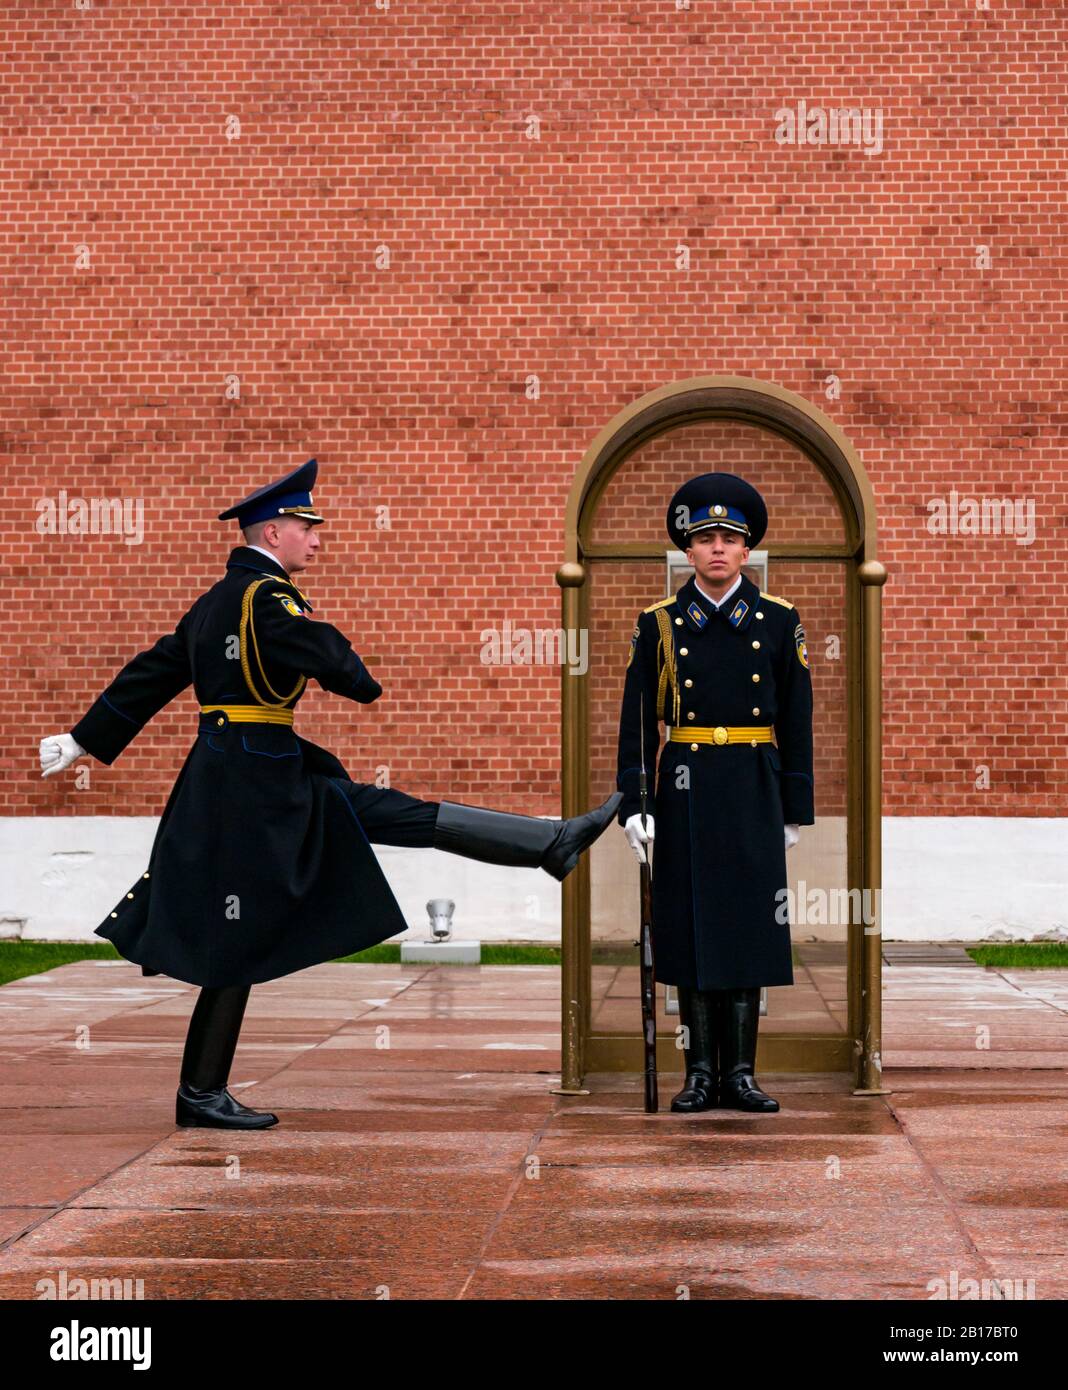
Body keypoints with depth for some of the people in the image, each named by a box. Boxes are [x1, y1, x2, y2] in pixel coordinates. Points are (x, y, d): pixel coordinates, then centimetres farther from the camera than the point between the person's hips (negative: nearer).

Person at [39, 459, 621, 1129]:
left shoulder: (215, 602, 13)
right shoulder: (268, 597, -17)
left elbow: (151, 673, 17)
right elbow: (331, 661, -25)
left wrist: (84, 741, 22)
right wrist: (366, 686, -1)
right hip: (255, 781, -10)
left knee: (395, 813, 4)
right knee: (239, 941, -3)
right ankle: (202, 1093, 4)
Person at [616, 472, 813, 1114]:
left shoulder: (779, 621, 4)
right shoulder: (660, 624, 3)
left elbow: (797, 721, 5)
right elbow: (636, 718, 2)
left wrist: (796, 810, 2)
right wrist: (634, 804, -5)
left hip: (753, 794, 0)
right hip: (685, 791, 0)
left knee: (748, 926, 1)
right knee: (691, 926, 2)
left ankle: (741, 1073, 7)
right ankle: (702, 1072, 8)